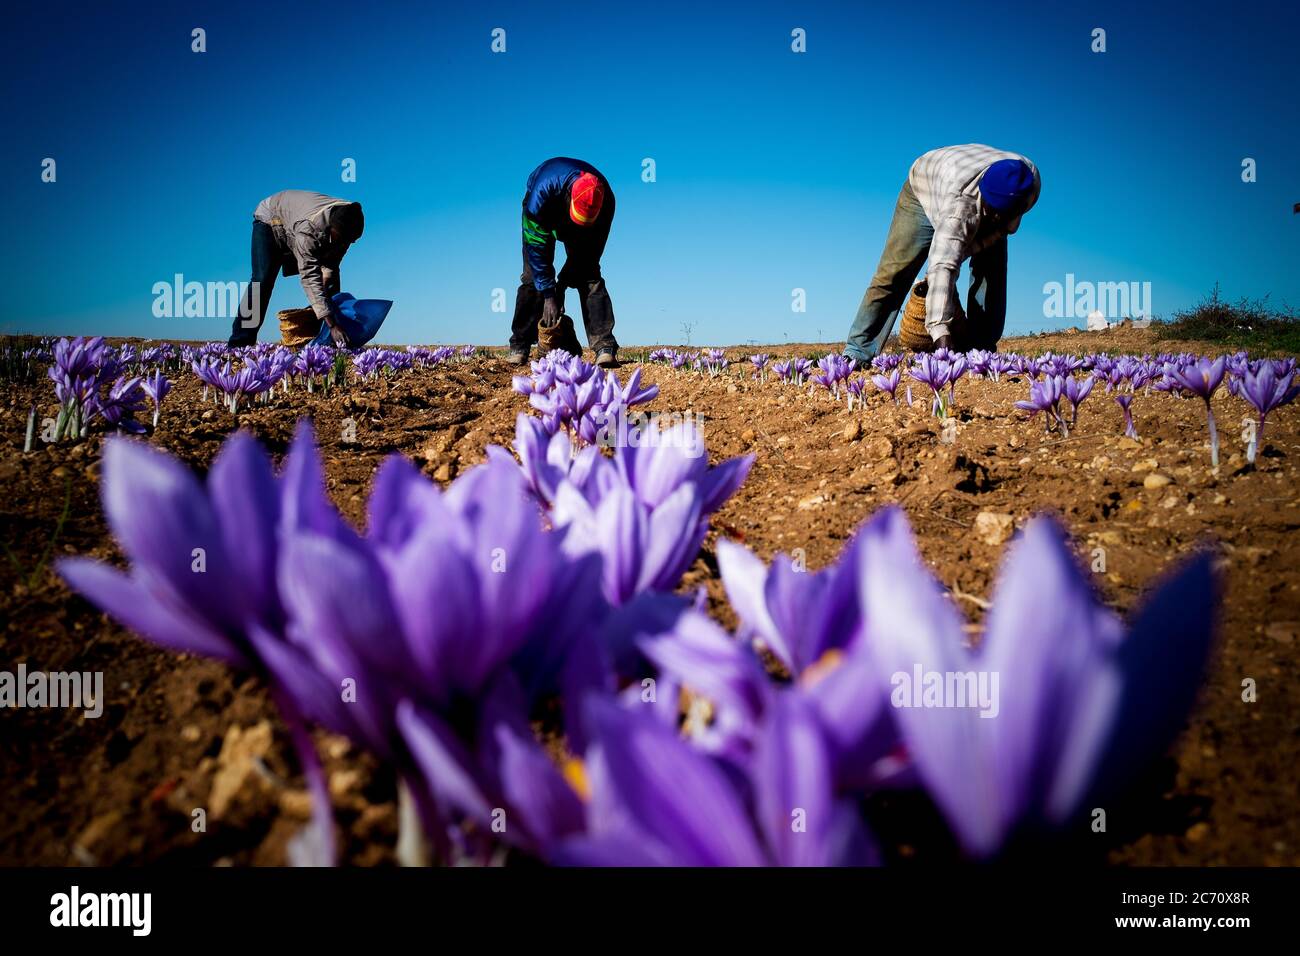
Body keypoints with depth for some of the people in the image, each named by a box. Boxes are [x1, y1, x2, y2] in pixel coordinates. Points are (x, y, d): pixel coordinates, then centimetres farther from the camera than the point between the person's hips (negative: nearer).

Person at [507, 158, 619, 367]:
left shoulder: (605, 200, -35)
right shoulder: (542, 193, -42)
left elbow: (591, 249, -24)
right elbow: (538, 248, -35)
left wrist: (561, 286, -25)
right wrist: (548, 295, -35)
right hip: (543, 217, -1)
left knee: (589, 275, -17)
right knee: (533, 276, -13)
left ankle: (605, 348, -25)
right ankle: (519, 349, -7)